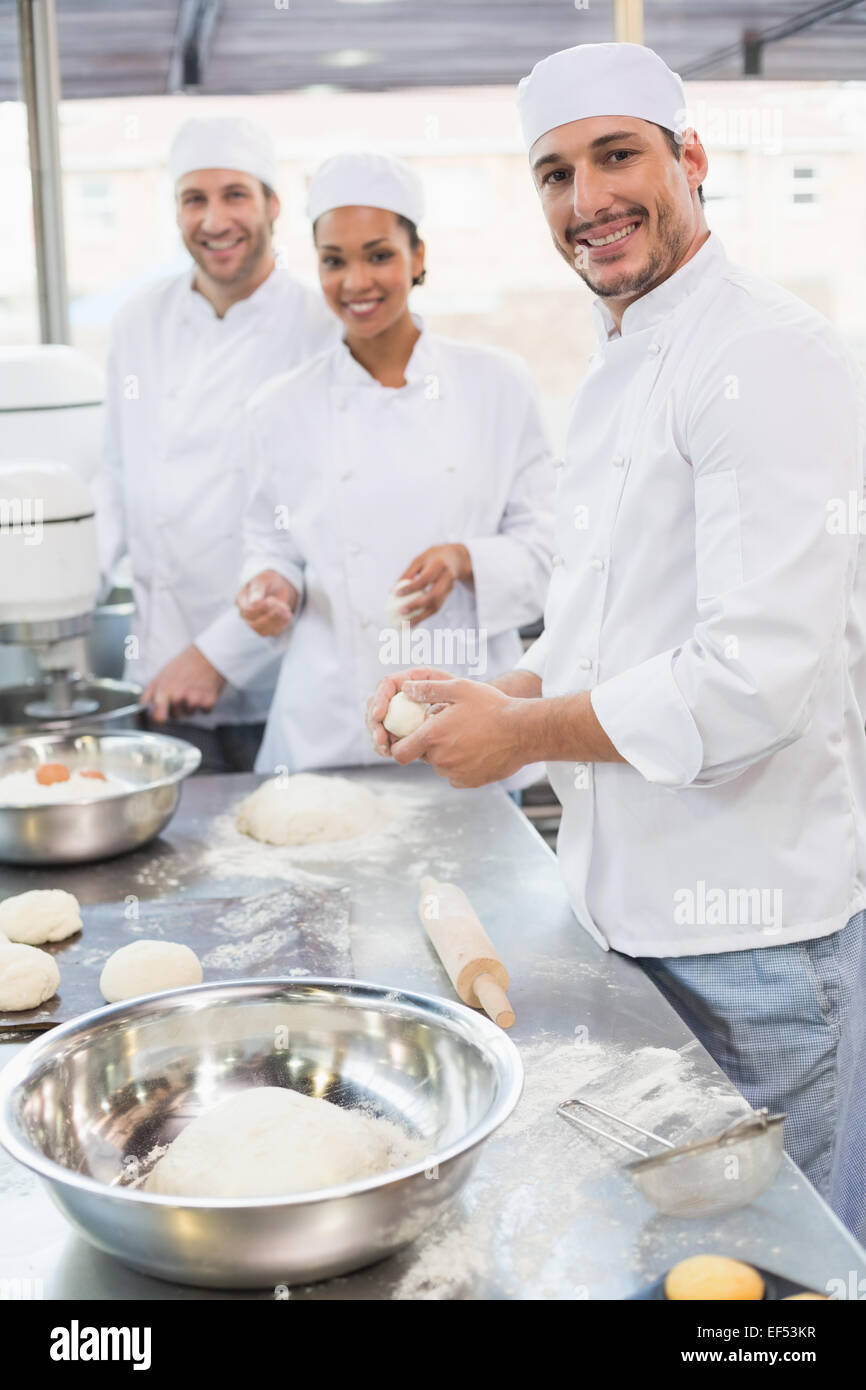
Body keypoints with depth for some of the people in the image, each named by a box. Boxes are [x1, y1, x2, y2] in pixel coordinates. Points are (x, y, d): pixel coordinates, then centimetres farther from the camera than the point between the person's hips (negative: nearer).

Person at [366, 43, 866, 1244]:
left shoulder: (767, 356, -18)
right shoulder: (614, 374, 13)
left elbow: (759, 675, -26)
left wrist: (523, 733, -15)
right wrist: (496, 694, 3)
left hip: (757, 925, -9)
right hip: (635, 902, 9)